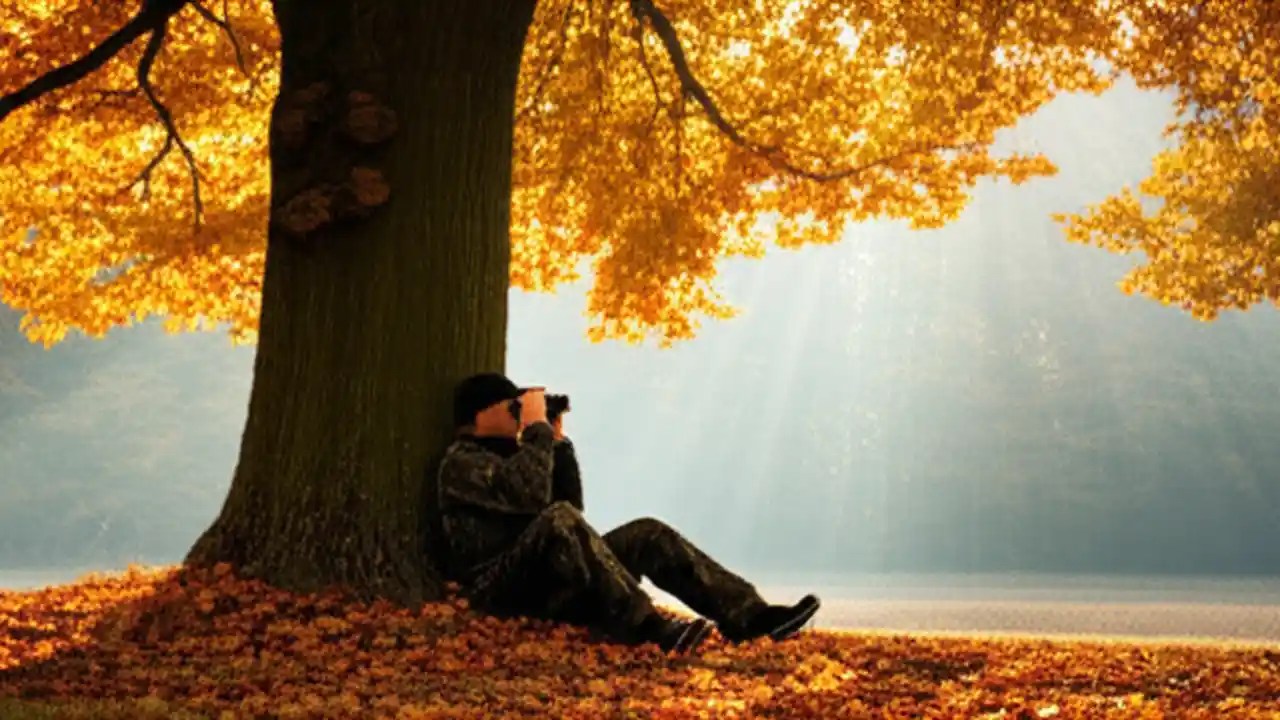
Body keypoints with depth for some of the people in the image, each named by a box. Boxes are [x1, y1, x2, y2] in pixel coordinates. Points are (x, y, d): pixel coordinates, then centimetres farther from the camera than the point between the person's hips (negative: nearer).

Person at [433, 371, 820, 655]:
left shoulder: (509, 453, 24)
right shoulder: (461, 462, -4)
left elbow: (573, 506, 18)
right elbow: (531, 496, -23)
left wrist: (558, 442, 10)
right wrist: (537, 428, -13)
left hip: (548, 579, 9)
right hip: (503, 587, -9)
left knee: (647, 534, -1)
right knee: (559, 519, -36)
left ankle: (750, 616, -17)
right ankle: (649, 628, -46)